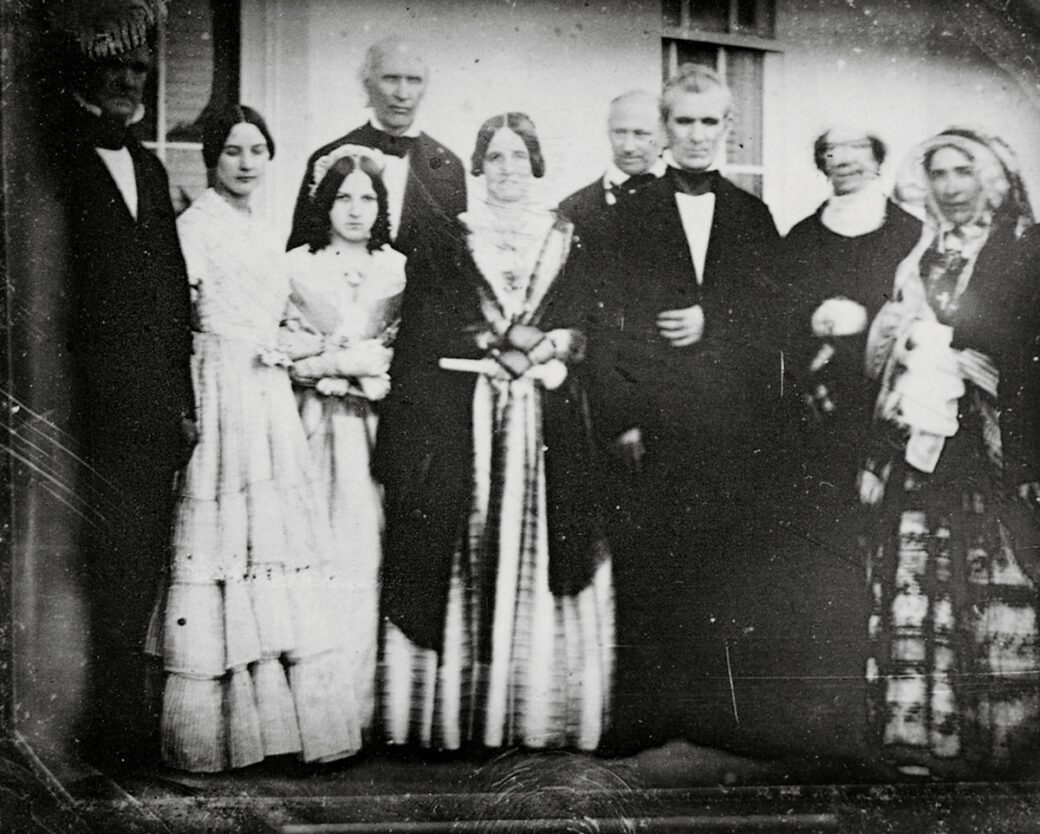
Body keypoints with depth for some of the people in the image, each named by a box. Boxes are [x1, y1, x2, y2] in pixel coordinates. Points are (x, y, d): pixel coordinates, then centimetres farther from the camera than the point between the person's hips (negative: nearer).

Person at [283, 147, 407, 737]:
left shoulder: (400, 268, 10)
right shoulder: (297, 266, 6)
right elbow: (283, 351, 2)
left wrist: (375, 366, -9)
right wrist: (343, 363, -9)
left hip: (380, 427, 1)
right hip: (318, 425, -1)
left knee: (366, 553, -2)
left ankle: (361, 700, 5)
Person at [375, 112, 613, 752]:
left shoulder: (570, 241, 13)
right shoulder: (450, 243, 9)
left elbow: (593, 329, 7)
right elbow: (426, 334, 0)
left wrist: (546, 350, -9)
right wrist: (503, 347, -9)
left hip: (551, 422, 1)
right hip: (462, 421, -1)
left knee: (543, 554, -1)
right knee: (466, 556, -4)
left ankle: (547, 716, 6)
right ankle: (458, 717, 4)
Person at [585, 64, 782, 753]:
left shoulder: (753, 217, 14)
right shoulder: (628, 215, 7)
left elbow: (774, 317, 10)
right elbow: (606, 325, 0)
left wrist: (711, 323, -8)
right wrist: (619, 419, -8)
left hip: (732, 430, 2)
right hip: (650, 429, -1)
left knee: (712, 578, 3)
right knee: (644, 581, 0)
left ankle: (708, 717, 14)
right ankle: (642, 719, 10)